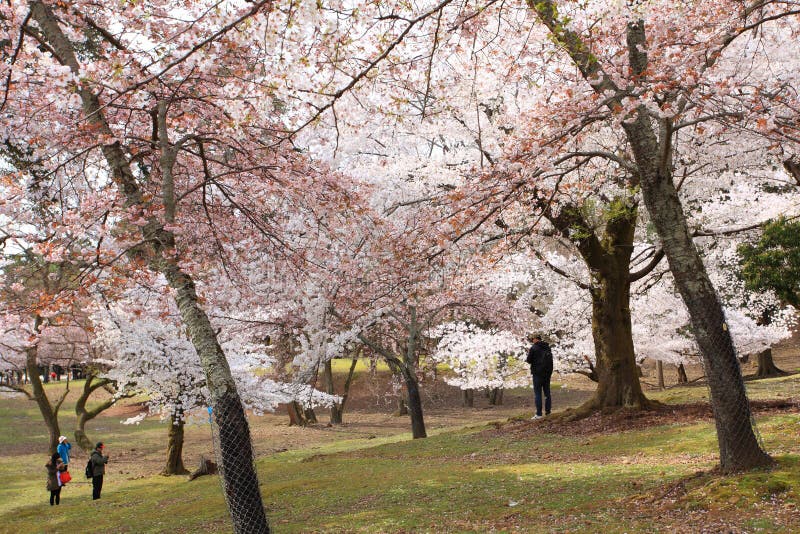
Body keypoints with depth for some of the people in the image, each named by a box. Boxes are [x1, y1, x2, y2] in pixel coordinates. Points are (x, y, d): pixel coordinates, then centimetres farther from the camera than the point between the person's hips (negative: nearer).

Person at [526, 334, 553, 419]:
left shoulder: (533, 348, -11)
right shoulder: (547, 347, 7)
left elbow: (529, 360, -8)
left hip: (538, 373, -5)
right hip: (548, 373, 6)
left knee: (537, 393, -3)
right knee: (547, 392, 14)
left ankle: (539, 414, -6)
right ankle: (548, 411, 18)